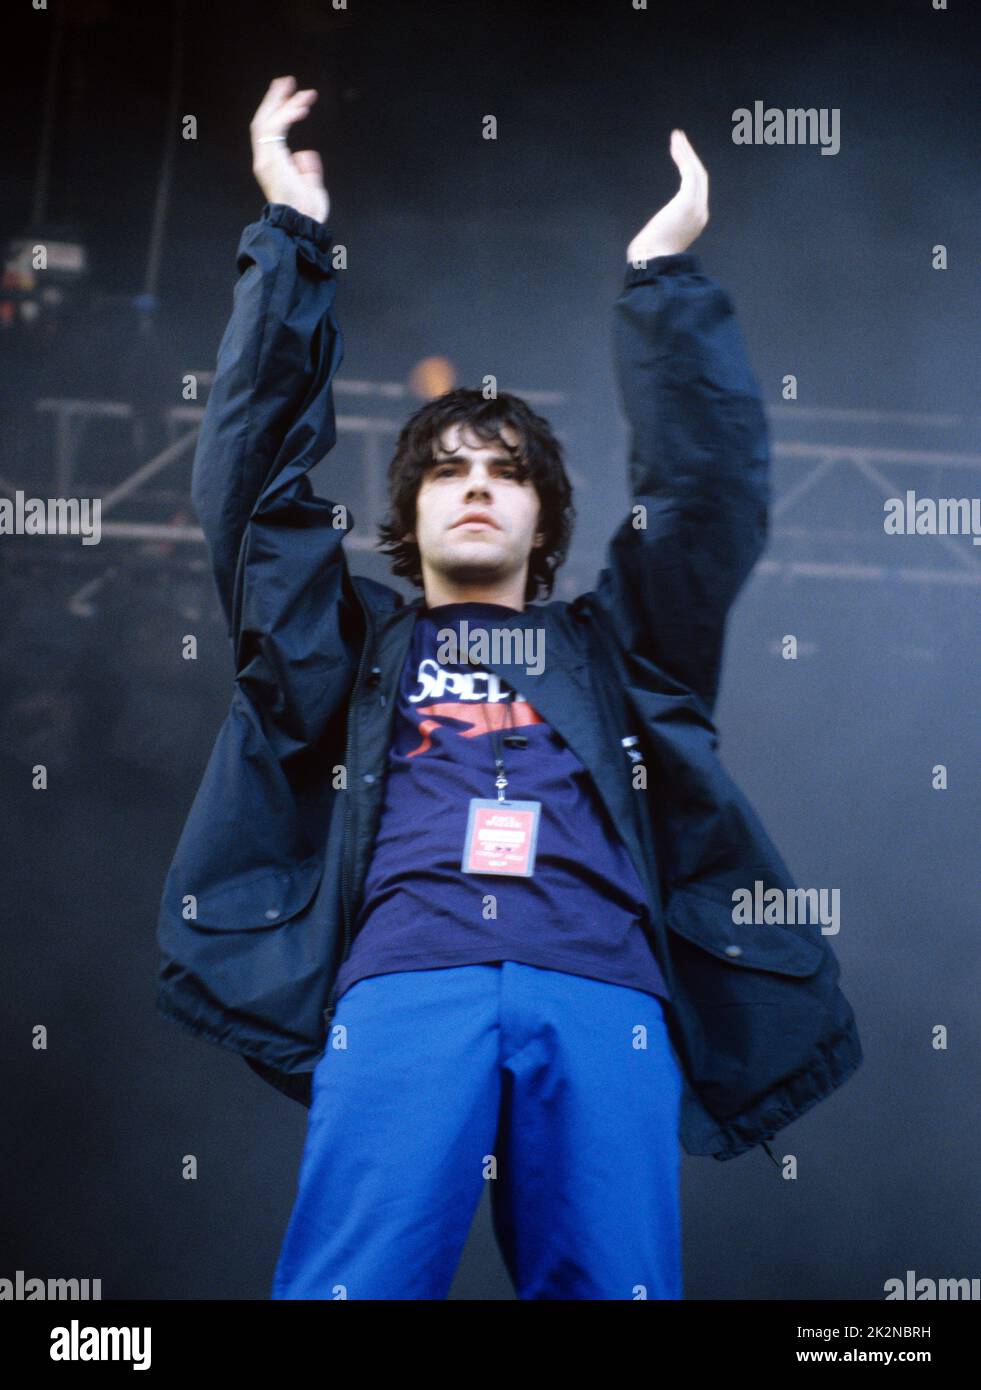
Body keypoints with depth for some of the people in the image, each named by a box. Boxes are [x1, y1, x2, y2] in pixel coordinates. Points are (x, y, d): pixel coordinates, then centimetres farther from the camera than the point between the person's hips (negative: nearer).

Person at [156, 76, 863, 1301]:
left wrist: (662, 269, 20)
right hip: (404, 985, -1)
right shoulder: (350, 645, 29)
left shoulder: (609, 650, 30)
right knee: (351, 1286, -20)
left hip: (603, 994, 1)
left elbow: (711, 484, 22)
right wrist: (292, 234, 19)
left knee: (615, 1285, -13)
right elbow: (255, 464, 21)